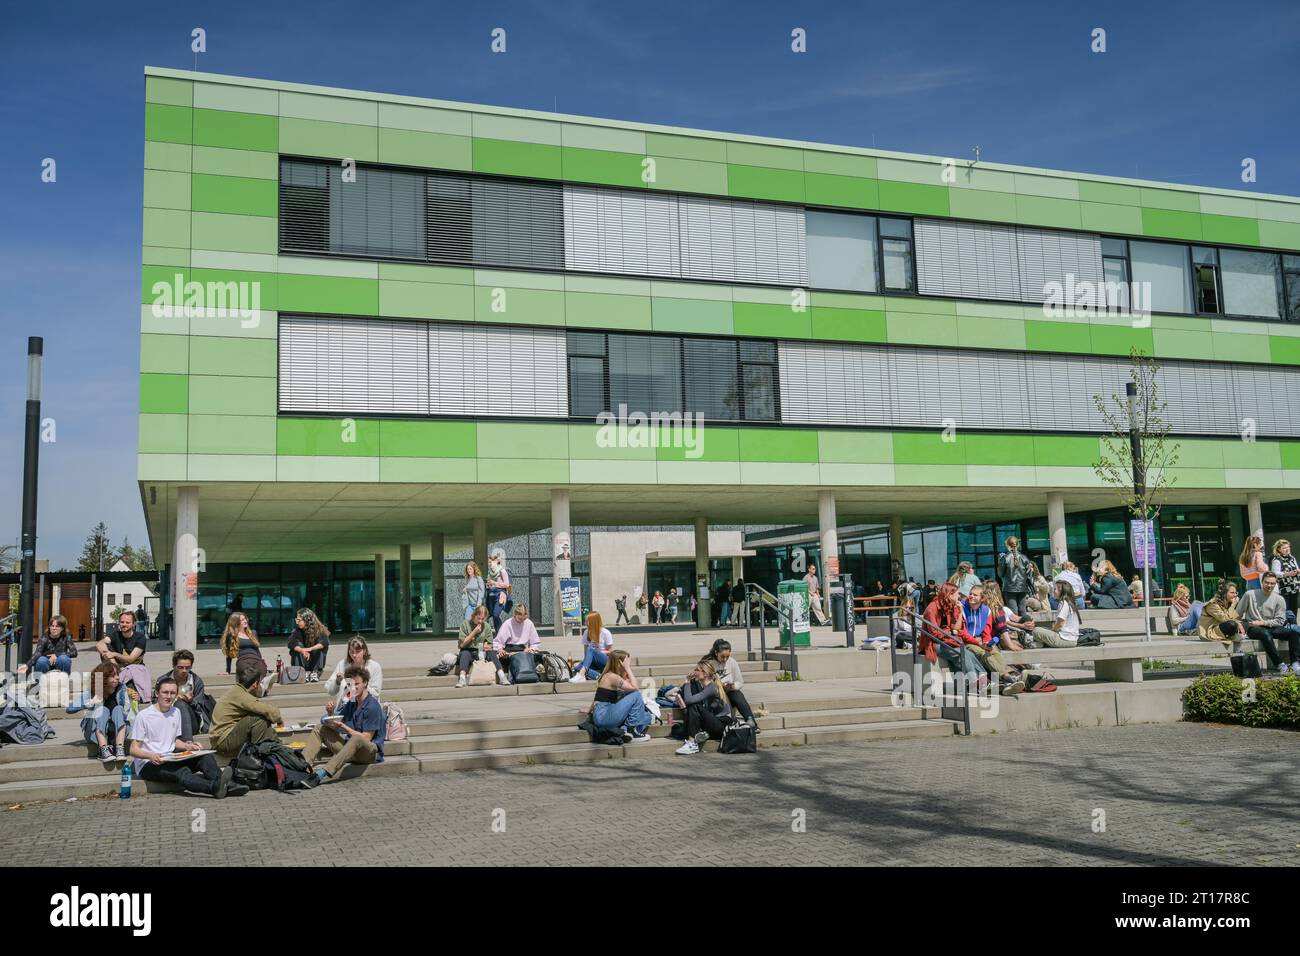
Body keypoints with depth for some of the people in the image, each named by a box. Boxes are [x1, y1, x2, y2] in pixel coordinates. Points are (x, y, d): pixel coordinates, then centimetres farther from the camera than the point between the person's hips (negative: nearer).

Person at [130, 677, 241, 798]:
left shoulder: (176, 712, 14)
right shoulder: (143, 716, -6)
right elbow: (134, 750, -7)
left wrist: (186, 746, 3)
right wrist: (150, 755, -27)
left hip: (170, 760, 6)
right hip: (147, 765, -6)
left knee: (206, 756, -20)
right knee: (182, 772, -36)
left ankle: (223, 784, -47)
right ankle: (215, 788, -62)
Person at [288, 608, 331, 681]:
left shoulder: (319, 629, -16)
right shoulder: (297, 630, -11)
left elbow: (325, 642, -33)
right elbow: (291, 643, -25)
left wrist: (310, 649, -45)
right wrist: (302, 650, -43)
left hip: (315, 662, -1)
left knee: (322, 647, -27)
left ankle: (316, 672, -23)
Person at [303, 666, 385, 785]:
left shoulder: (372, 706, -13)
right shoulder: (351, 703, 13)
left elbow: (366, 738, -15)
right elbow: (334, 726, 11)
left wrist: (342, 726, -17)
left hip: (371, 751, -9)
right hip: (351, 748, 9)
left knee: (357, 739, -41)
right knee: (320, 729, 6)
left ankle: (320, 775, -52)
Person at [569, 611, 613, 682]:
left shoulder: (605, 633, -3)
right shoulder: (586, 632, 10)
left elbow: (610, 652, -1)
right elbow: (585, 650, 9)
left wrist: (598, 652, -12)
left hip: (605, 660, -5)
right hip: (593, 663, 5)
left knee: (590, 650, -35)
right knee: (578, 667, -27)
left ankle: (581, 675, -51)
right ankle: (598, 676, -41)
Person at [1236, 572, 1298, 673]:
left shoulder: (1279, 599, 5)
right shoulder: (1250, 595, 1)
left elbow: (1280, 621, 0)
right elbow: (1238, 614, 6)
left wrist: (1263, 622, -11)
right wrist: (1239, 625, -8)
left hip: (1270, 627, 3)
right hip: (1252, 627, -3)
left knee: (1293, 633, -21)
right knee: (1266, 634, -37)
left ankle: (1295, 662, -21)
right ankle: (1279, 664, -32)